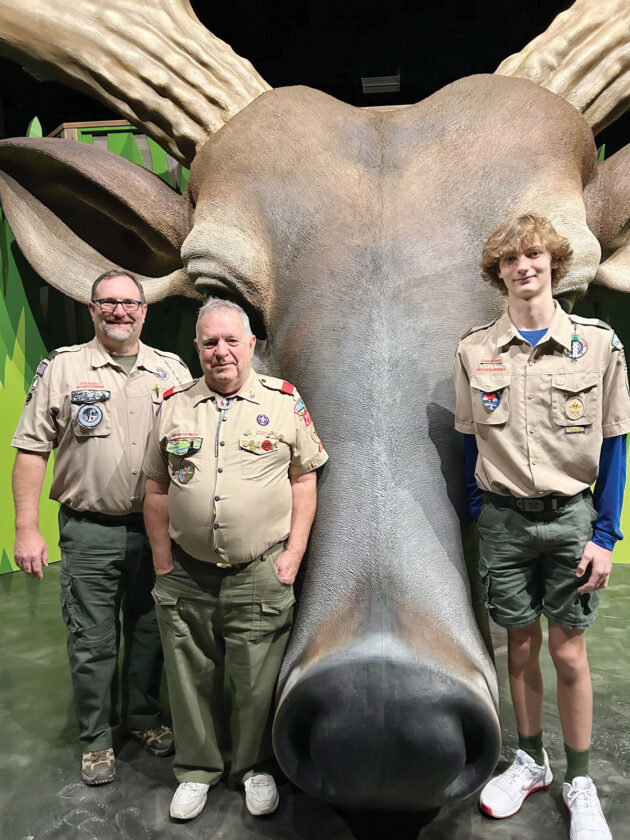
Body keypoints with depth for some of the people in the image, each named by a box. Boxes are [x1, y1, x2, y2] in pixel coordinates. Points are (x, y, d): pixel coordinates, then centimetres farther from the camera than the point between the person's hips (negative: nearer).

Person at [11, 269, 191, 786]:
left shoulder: (173, 371, 5)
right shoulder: (63, 368, 0)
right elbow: (32, 450, -2)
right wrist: (27, 528, -7)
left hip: (156, 528, 2)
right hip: (89, 530, -2)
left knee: (149, 631, 16)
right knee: (92, 641, 8)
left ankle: (143, 717, 37)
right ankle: (96, 738, 28)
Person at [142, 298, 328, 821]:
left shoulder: (285, 401, -1)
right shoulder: (175, 405, 5)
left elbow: (304, 479, 2)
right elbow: (157, 489, 8)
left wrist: (294, 553, -4)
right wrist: (163, 563, 5)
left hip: (261, 575, -2)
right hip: (186, 577, 2)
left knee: (256, 683, 10)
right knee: (191, 679, 15)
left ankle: (256, 768, 35)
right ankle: (197, 769, 38)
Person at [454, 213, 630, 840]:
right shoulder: (474, 350, 1)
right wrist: (479, 513, 6)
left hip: (571, 516, -1)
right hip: (503, 519, 2)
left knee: (568, 652, 7)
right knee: (521, 646, 14)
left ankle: (579, 782, 30)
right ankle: (530, 763, 36)